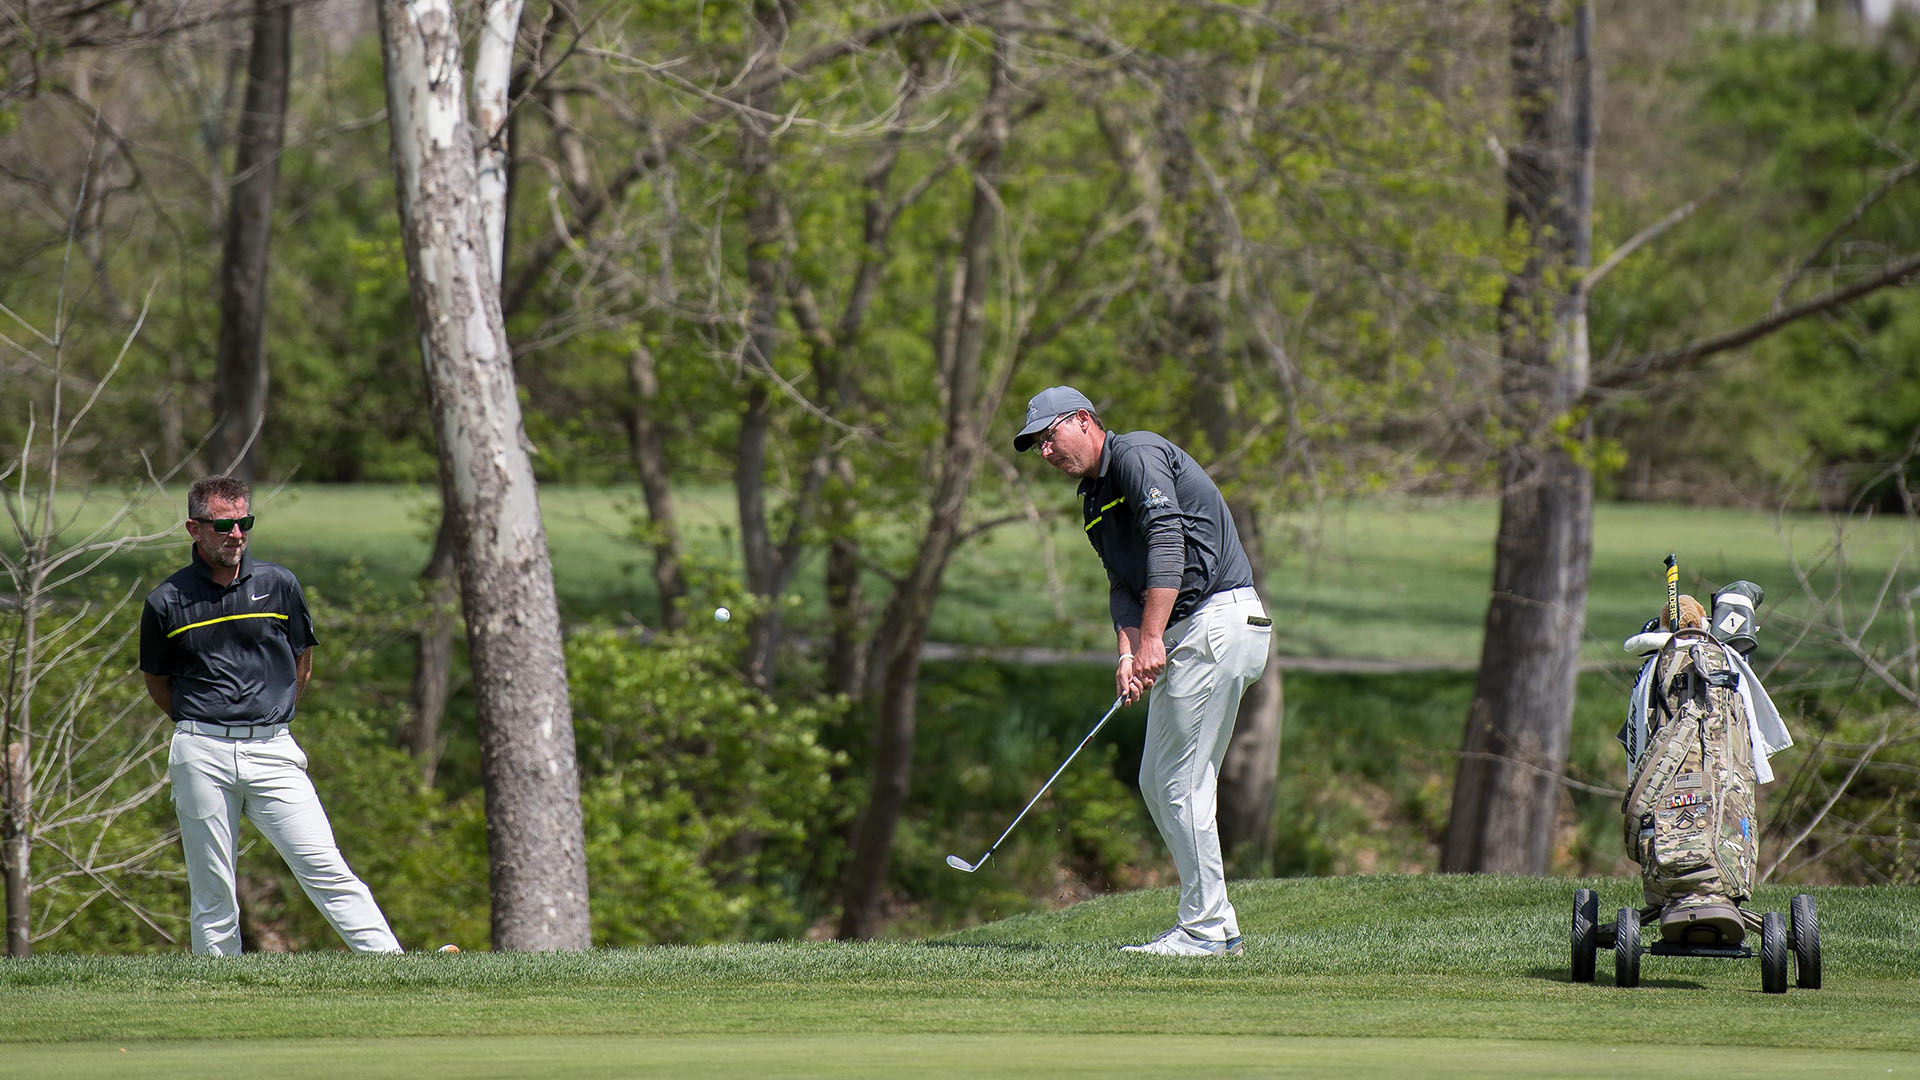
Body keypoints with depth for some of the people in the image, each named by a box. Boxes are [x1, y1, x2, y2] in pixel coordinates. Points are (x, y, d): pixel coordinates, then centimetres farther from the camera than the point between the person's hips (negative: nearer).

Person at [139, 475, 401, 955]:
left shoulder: (278, 584, 6)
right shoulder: (166, 603, 3)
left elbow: (302, 666, 19)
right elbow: (157, 683, 17)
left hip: (273, 750, 0)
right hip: (201, 757, 0)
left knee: (326, 869, -9)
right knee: (213, 895, 1)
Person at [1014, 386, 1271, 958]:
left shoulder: (1138, 455, -9)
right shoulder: (1094, 499, 19)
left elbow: (1167, 541, -21)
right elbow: (1123, 584, 12)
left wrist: (1151, 639, -26)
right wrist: (1127, 653, -6)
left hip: (1217, 620, -10)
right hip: (1185, 634, 10)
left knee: (1182, 781, -10)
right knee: (1157, 781, 10)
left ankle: (1206, 929, -6)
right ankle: (1214, 923, 13)